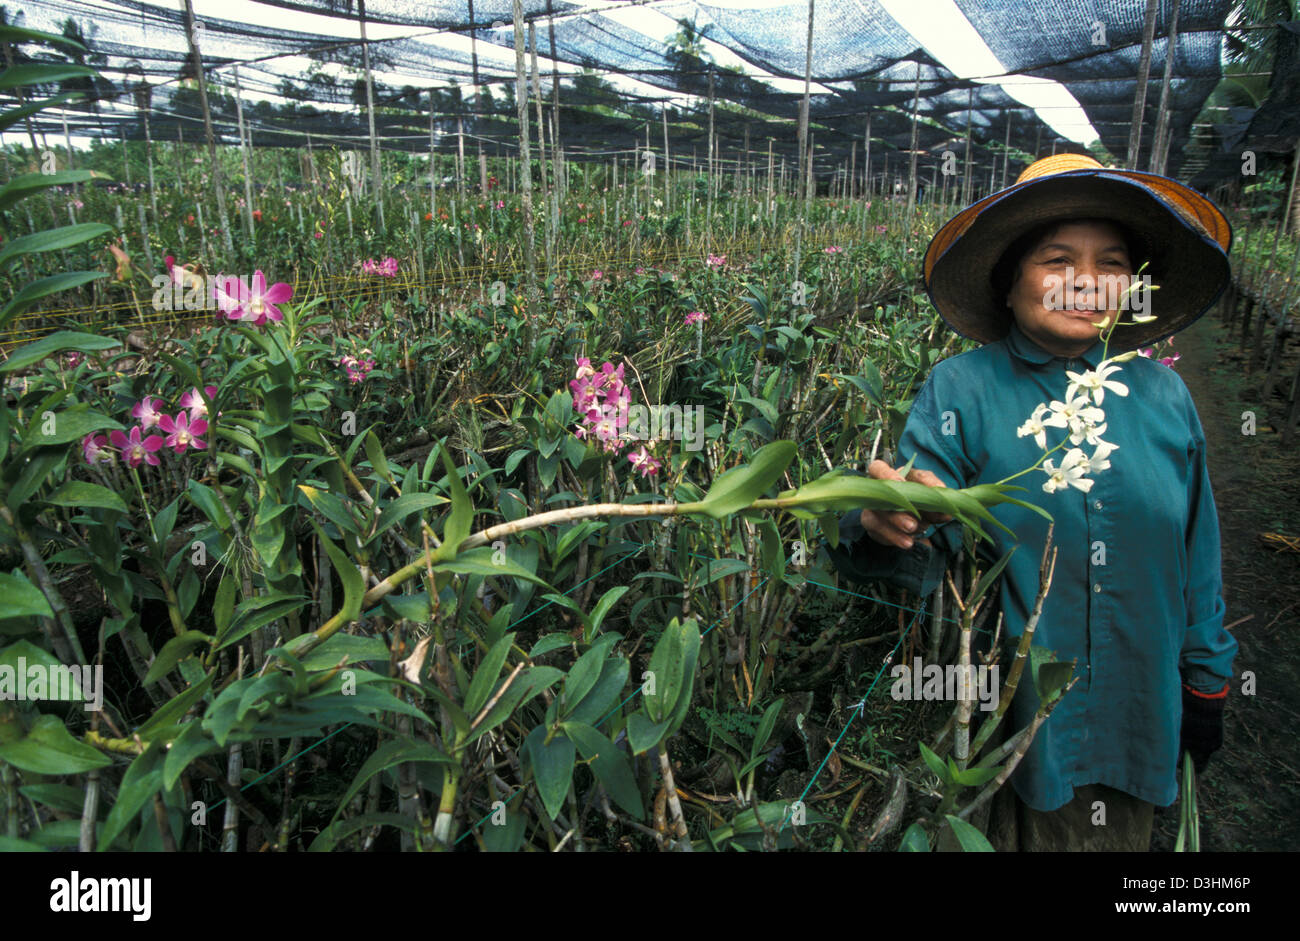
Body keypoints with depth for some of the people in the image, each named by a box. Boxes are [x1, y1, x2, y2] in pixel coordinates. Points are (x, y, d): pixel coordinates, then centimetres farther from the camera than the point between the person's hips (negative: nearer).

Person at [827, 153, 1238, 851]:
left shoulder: (1162, 393, -2)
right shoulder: (959, 389, -14)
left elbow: (1195, 553, 8)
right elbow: (923, 556, -23)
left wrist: (1207, 682, 13)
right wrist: (891, 531, -45)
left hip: (1140, 717, 4)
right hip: (1005, 720, -3)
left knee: (1117, 834, 21)